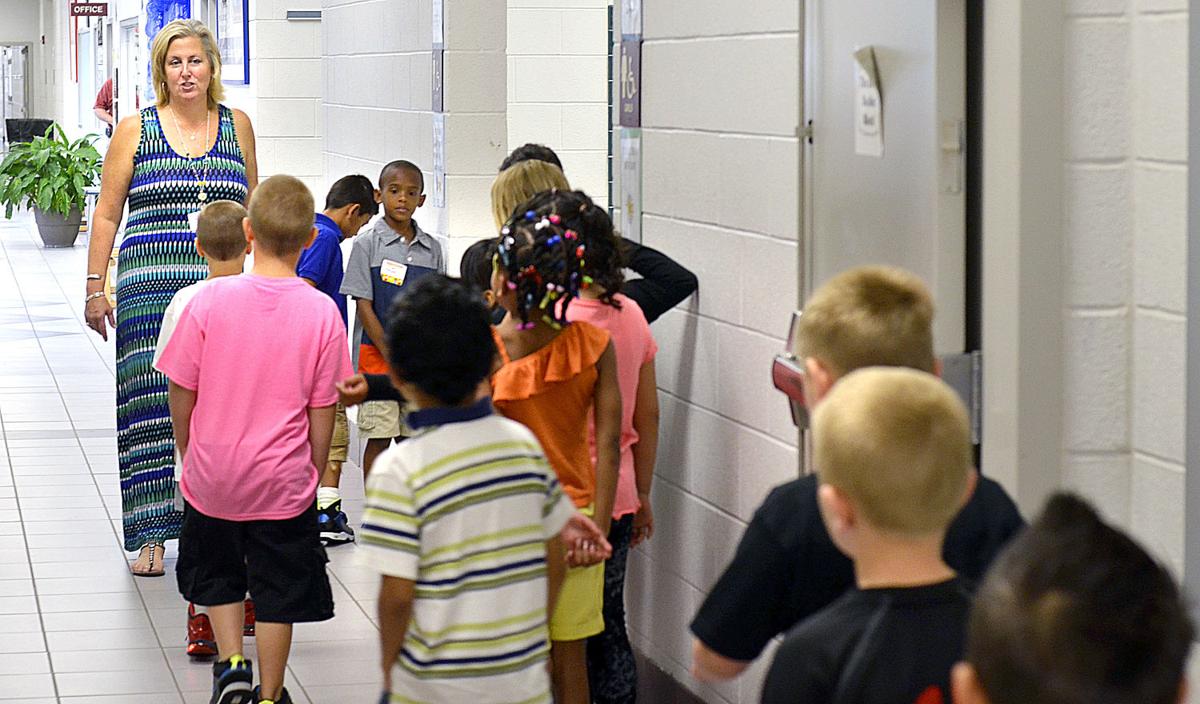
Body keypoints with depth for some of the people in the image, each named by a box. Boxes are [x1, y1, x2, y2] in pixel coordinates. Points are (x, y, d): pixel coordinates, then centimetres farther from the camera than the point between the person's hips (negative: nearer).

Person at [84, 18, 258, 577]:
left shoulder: (236, 126, 11)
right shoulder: (135, 130, 5)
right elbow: (106, 215, 7)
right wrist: (95, 288, 2)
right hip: (150, 288, -2)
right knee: (154, 406, -3)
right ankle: (152, 534, 3)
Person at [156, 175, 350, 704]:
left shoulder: (210, 300, -13)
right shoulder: (321, 312, -12)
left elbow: (182, 393, -5)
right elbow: (323, 411, -6)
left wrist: (187, 455, 12)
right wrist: (315, 474, 8)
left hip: (212, 476, 1)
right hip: (283, 481, 0)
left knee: (216, 575, 23)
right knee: (278, 592, 13)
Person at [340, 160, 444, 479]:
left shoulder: (431, 249, 8)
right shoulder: (368, 244, -4)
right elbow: (364, 306, -7)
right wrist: (392, 355, -12)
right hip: (379, 355, -4)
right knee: (379, 438, 0)